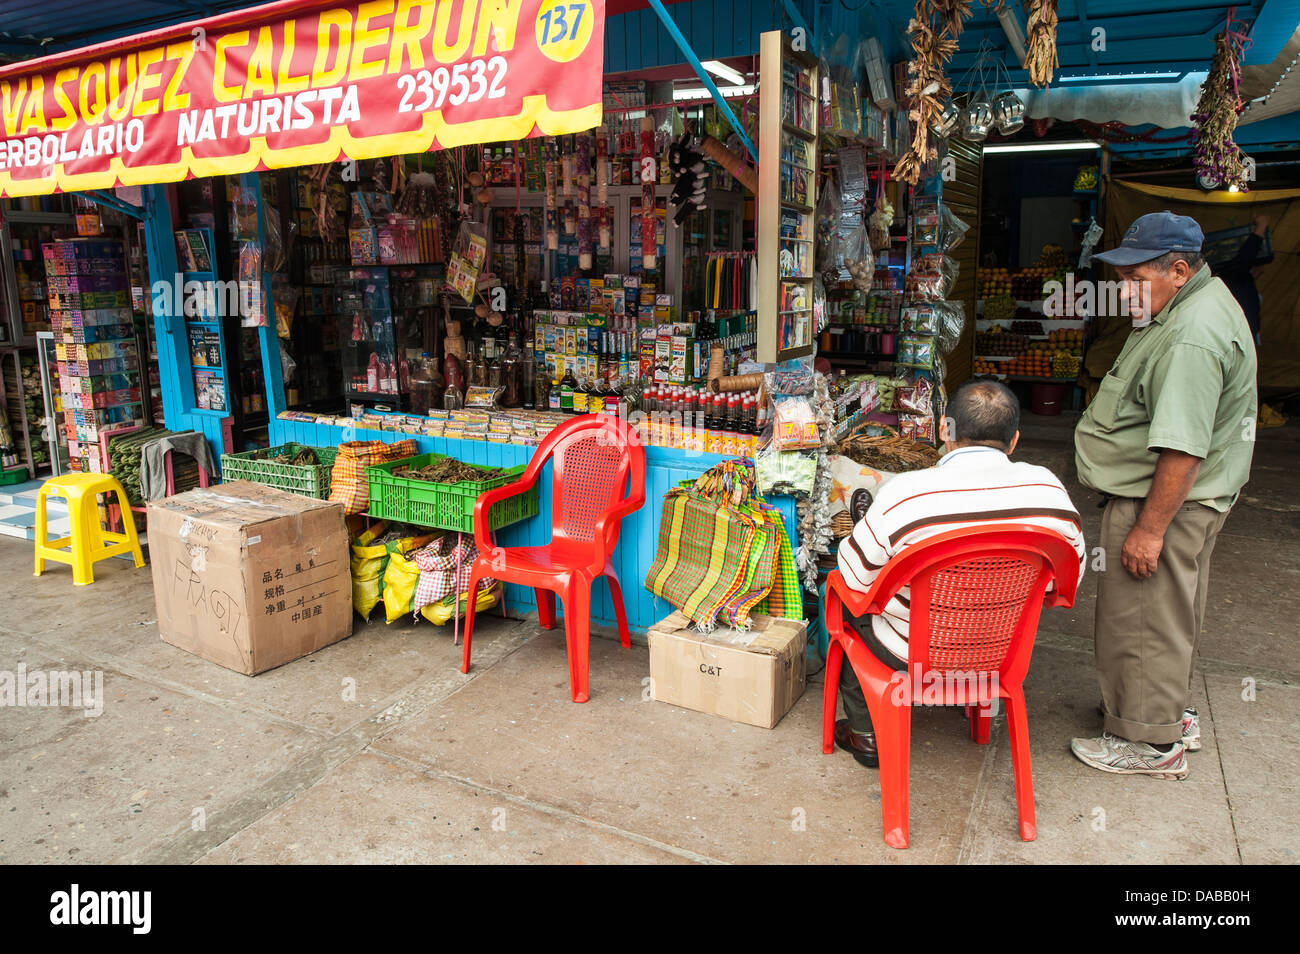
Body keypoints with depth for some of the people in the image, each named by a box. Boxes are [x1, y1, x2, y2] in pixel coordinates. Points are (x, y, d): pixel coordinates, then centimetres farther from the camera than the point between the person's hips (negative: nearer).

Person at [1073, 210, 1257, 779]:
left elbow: (1183, 450, -30)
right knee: (1168, 614, 22)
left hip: (1162, 501, -11)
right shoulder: (1203, 299, 10)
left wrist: (1150, 529, -26)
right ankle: (1173, 715, 38)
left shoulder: (1191, 340, -26)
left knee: (1143, 620, 2)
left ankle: (1151, 742, 17)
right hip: (1181, 498, 11)